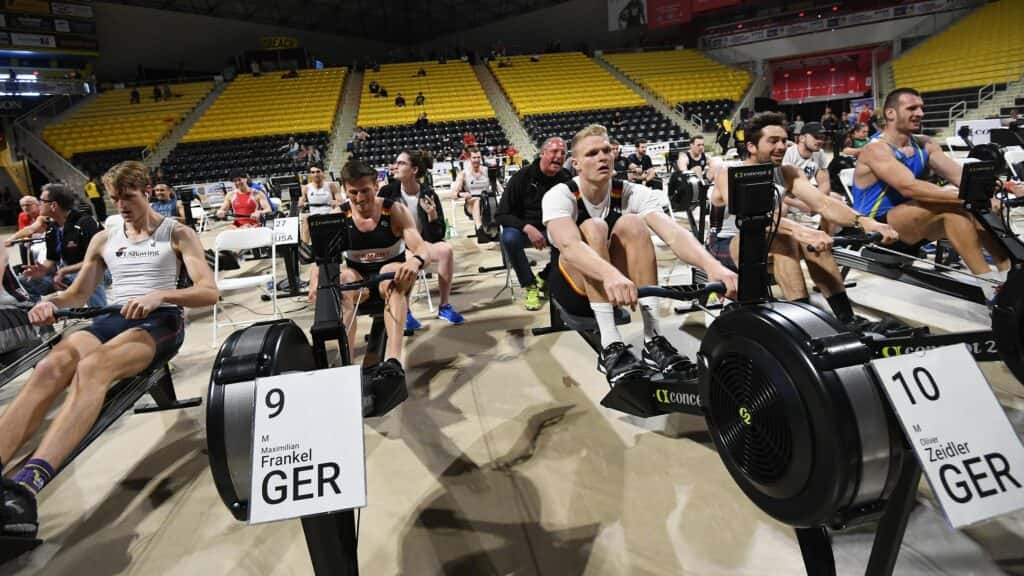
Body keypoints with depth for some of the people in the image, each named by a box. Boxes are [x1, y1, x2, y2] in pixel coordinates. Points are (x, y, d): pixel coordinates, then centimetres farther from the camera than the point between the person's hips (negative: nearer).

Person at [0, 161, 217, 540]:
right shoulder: (103, 240, 19)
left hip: (161, 320, -5)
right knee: (50, 368, -29)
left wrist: (160, 295, -25)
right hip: (114, 318, 5)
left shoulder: (177, 234, 5)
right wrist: (51, 301, -1)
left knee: (92, 367, -36)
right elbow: (78, 293, 25)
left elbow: (210, 293, -6)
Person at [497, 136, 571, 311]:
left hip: (552, 230, 3)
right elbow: (501, 215, -12)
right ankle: (529, 285, -14)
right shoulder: (522, 177, -10)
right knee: (509, 237, -36)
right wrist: (527, 227, -29)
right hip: (522, 228, -2)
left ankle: (545, 278, -3)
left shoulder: (566, 179, 0)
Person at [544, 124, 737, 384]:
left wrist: (713, 266, -49)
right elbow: (568, 245, -39)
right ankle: (610, 346, -35)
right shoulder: (560, 196, -18)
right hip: (575, 289, -2)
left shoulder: (632, 193, -11)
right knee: (593, 228, -30)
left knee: (632, 224, -25)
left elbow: (672, 233, -29)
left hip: (615, 290, 3)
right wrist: (611, 275, -60)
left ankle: (653, 339, -28)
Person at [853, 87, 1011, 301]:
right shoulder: (876, 149, -17)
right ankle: (989, 282, -25)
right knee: (951, 207, -27)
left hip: (909, 222, 8)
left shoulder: (924, 144, 8)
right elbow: (909, 187, -31)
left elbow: (958, 175, -3)